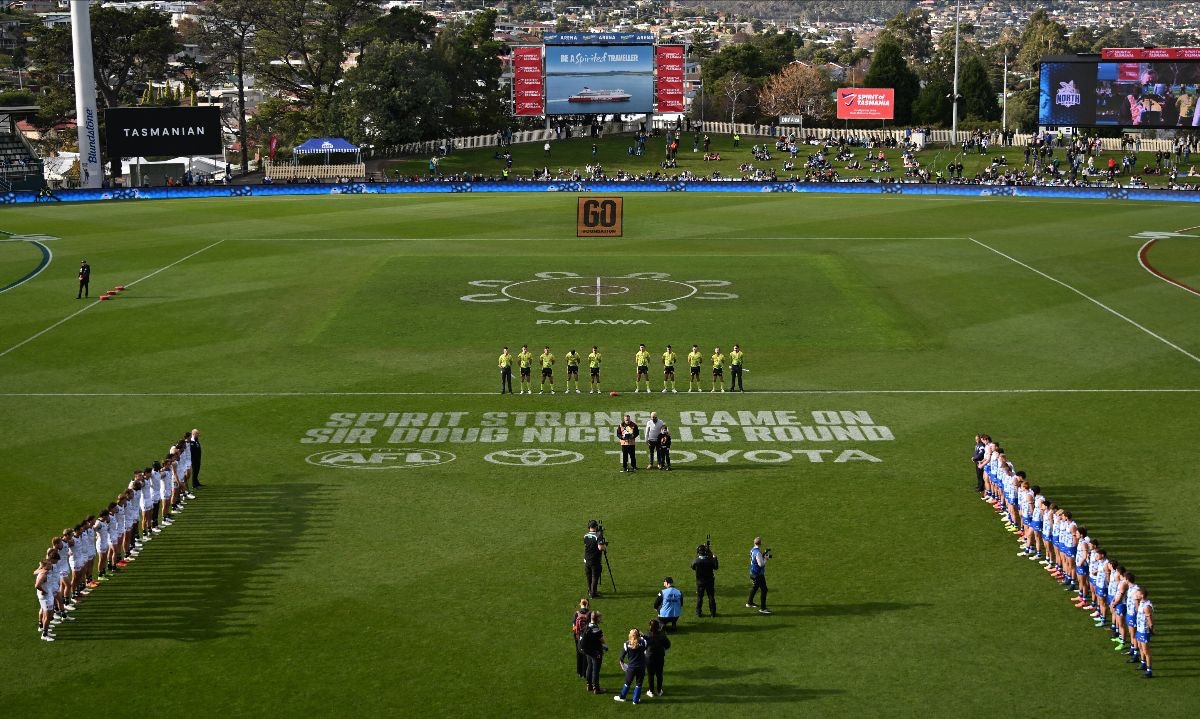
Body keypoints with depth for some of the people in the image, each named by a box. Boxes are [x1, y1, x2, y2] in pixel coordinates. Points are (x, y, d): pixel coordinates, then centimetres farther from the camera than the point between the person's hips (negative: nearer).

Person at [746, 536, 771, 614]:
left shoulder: (752, 550, 4)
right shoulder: (758, 552, -24)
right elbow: (761, 564, -25)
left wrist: (763, 555, 6)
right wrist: (766, 558, -11)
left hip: (753, 572, 10)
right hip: (758, 574, -10)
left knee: (754, 587, 27)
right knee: (764, 590, -5)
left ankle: (749, 602, 42)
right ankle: (762, 608, -4)